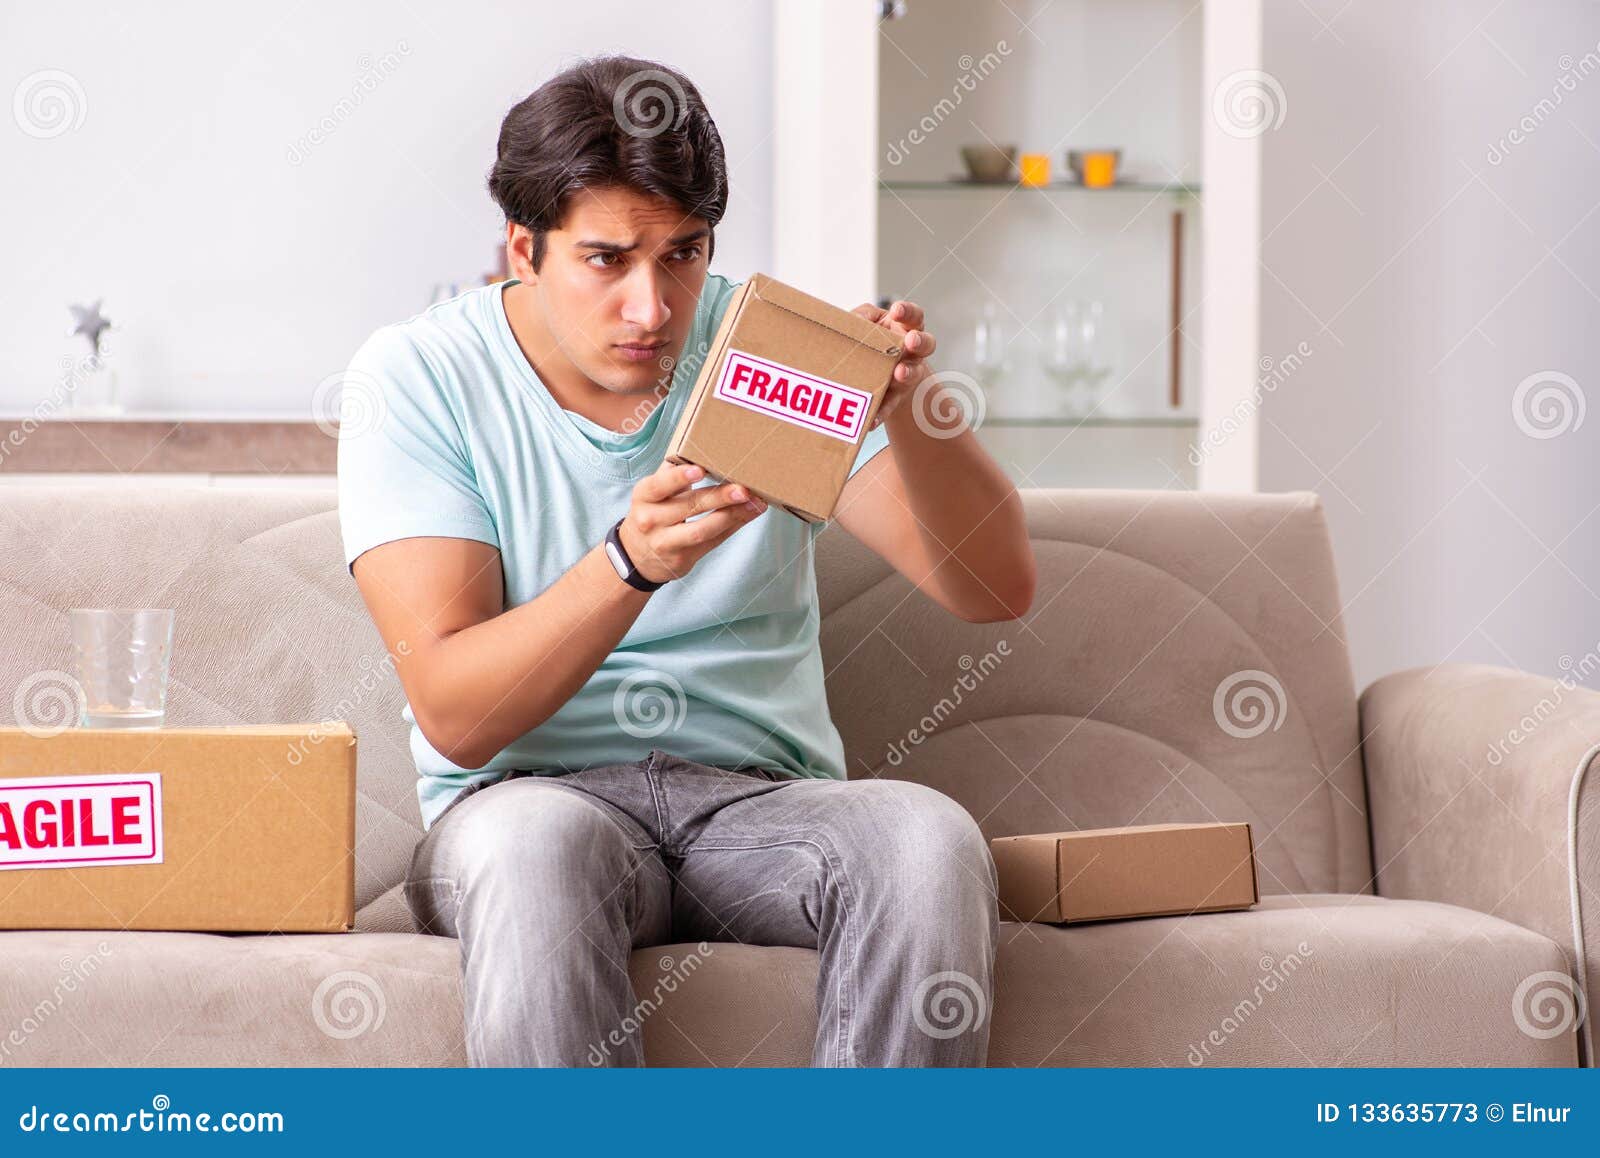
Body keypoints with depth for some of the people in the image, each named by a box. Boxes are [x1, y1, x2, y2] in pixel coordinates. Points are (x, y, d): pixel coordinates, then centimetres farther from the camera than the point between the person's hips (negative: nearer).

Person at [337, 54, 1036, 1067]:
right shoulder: (418, 376, -2)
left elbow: (997, 590, -3)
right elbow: (454, 714, -13)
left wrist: (910, 407, -21)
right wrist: (630, 564, -28)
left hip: (759, 798, 2)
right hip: (532, 797, -2)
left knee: (930, 837, -31)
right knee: (531, 840, -38)